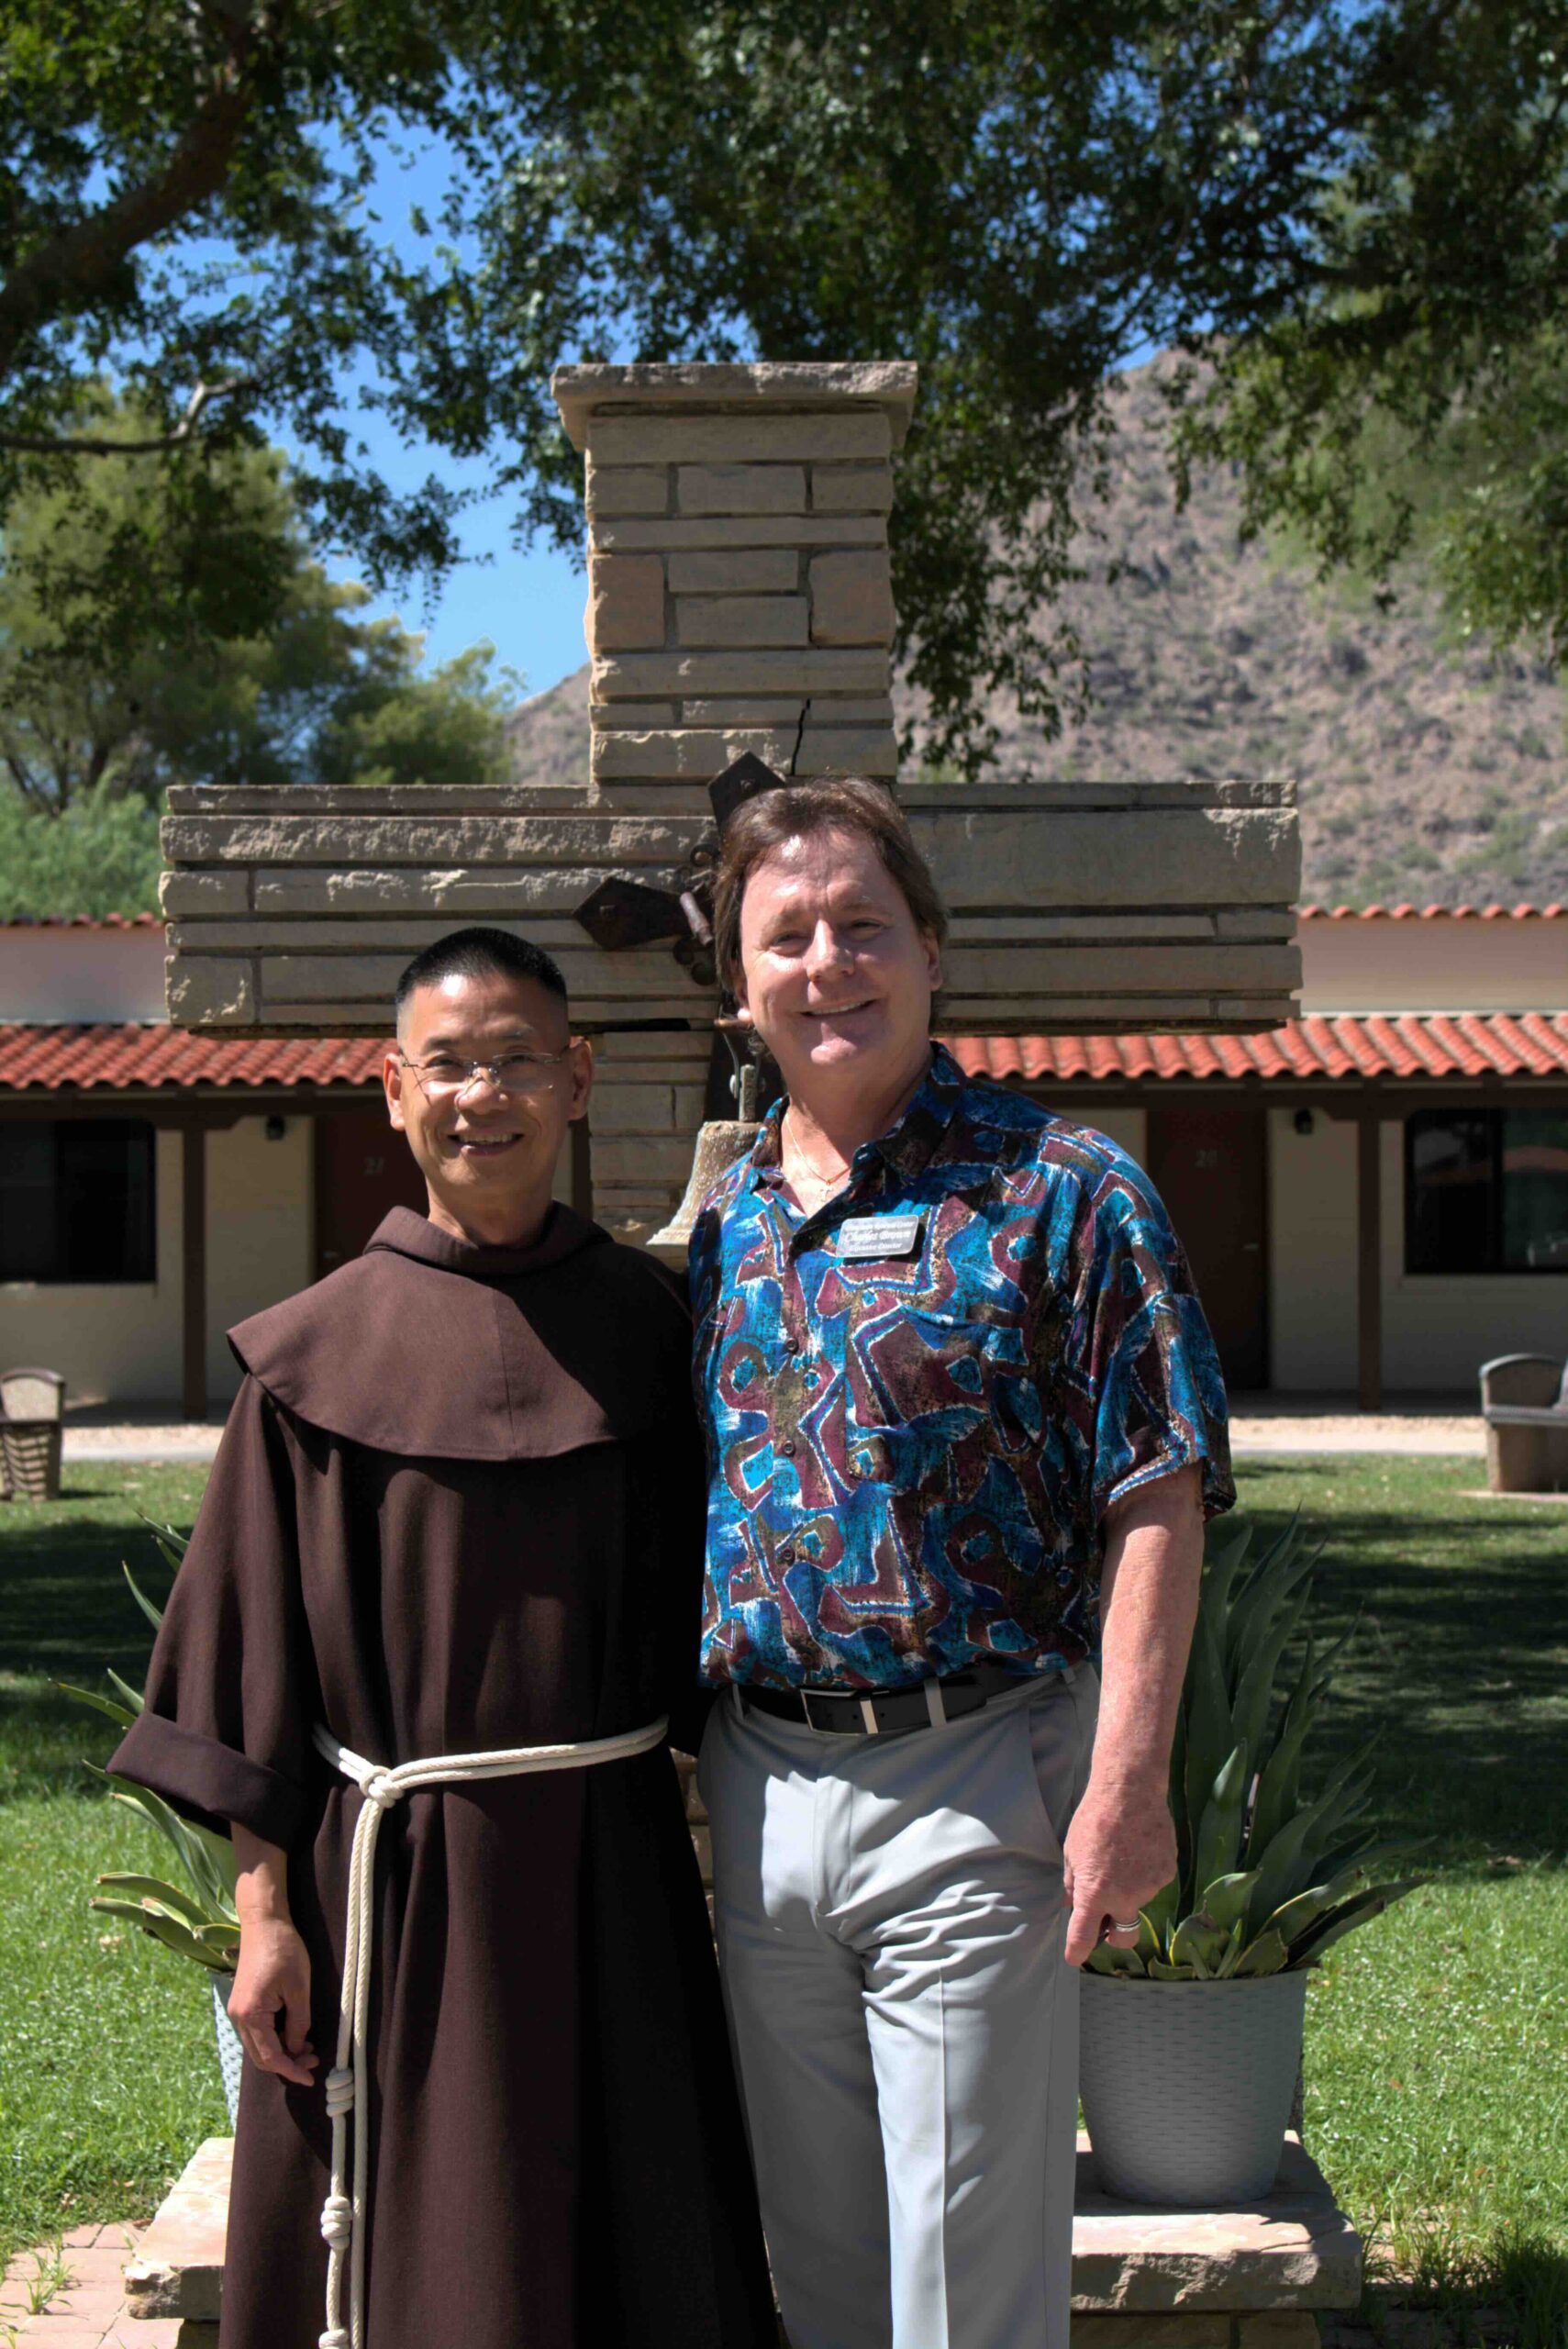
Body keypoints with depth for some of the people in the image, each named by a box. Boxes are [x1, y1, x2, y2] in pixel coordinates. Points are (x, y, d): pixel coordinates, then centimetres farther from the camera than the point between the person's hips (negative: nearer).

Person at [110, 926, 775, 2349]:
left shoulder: (647, 1321, 2)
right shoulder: (320, 1350, -3)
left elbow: (688, 1593, 7)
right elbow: (261, 1649, -2)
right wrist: (266, 1908, -5)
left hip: (609, 1862, 2)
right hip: (392, 1870, -1)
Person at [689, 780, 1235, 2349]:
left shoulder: (1056, 1190, -7)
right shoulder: (721, 1222, 11)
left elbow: (1155, 1504, -11)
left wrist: (1125, 1782, -18)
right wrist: (699, 1777, 11)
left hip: (970, 1780, -5)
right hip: (755, 1788, 6)